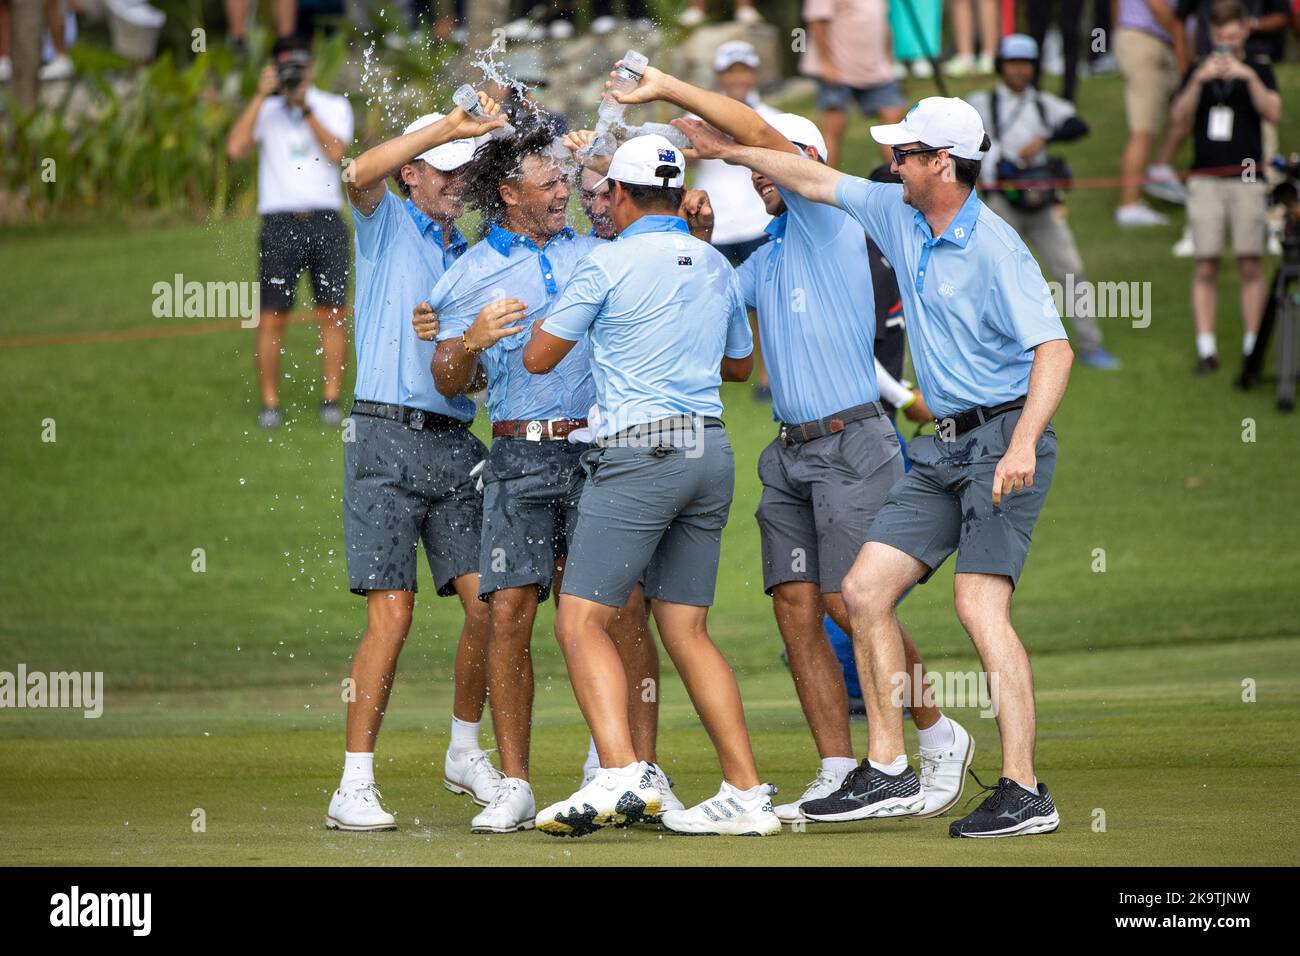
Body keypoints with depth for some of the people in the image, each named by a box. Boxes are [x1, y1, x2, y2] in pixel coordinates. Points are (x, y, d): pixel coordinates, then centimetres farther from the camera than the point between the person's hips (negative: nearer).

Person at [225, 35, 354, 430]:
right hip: (280, 222, -1)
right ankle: (269, 402, 2)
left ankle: (331, 398, 7)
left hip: (326, 220, 1)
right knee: (272, 319, -4)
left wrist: (304, 106, -11)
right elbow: (235, 149, -11)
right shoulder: (265, 110, 7)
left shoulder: (333, 107, 8)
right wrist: (262, 96, -11)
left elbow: (335, 152, -8)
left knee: (332, 313, -1)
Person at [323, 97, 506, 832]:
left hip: (456, 441, 5)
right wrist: (449, 127, -20)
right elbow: (361, 173, -16)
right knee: (392, 614, -11)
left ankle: (467, 753, 17)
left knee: (488, 603, -3)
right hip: (388, 439, -5)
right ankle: (355, 785, -6)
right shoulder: (386, 225, 7)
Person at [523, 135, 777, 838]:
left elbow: (539, 357, -2)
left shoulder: (611, 263, -7)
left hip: (640, 453, -7)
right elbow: (740, 364, 29)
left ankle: (621, 773, -27)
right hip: (711, 449, 7)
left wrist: (551, 315, 19)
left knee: (581, 619, -8)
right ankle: (745, 793, 6)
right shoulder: (715, 266, 14)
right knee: (686, 628, 11)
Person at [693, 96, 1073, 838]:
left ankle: (1025, 793, -18)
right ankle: (888, 774, 11)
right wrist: (723, 150, 27)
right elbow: (815, 178, 23)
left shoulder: (994, 247, -17)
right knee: (865, 589, 5)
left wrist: (1022, 445, -33)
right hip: (943, 449, 9)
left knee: (980, 604, -19)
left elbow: (1054, 349, -22)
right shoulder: (899, 216, 9)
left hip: (1003, 443, -9)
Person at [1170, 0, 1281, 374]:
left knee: (1250, 265, -3)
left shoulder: (1259, 71, 9)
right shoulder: (1198, 72, 12)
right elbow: (1181, 115, -1)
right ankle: (1206, 350, -2)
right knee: (1206, 266, -2)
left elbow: (1273, 112, -7)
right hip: (1205, 179, 1)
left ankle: (1251, 348, 1)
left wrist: (1250, 77, -19)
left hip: (1247, 178, -1)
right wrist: (1199, 80, -16)